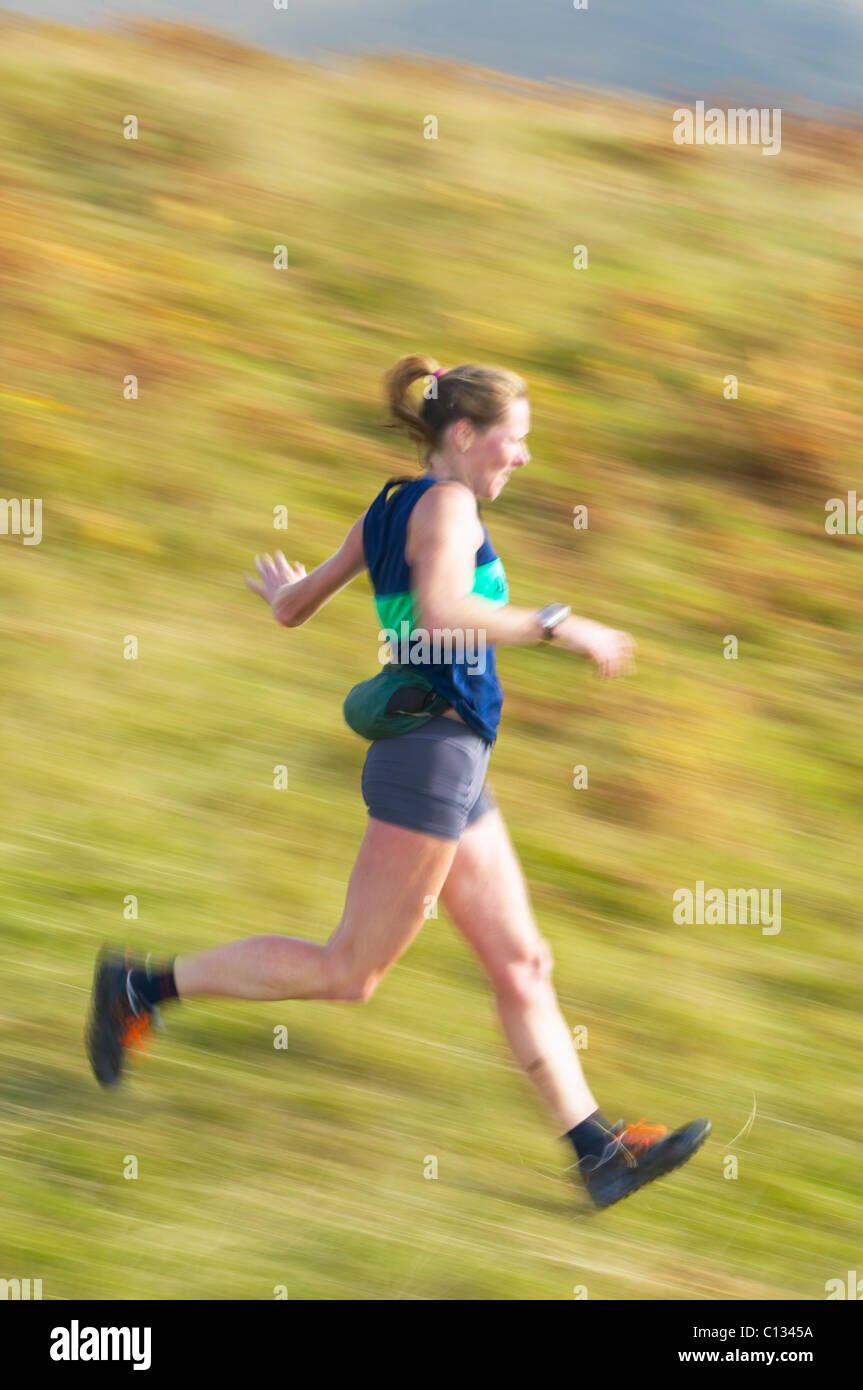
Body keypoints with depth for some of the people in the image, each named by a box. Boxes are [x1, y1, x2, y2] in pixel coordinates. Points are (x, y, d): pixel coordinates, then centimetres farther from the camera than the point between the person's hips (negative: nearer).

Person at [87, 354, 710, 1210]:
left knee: (521, 963, 7)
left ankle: (598, 1152, 8)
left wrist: (283, 588, 43)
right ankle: (143, 986, 5)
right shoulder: (447, 504, -11)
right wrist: (559, 627, -25)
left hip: (453, 764, 10)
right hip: (432, 752, -10)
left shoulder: (387, 511, 15)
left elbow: (292, 608, 21)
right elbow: (443, 611, -30)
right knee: (349, 971, -2)